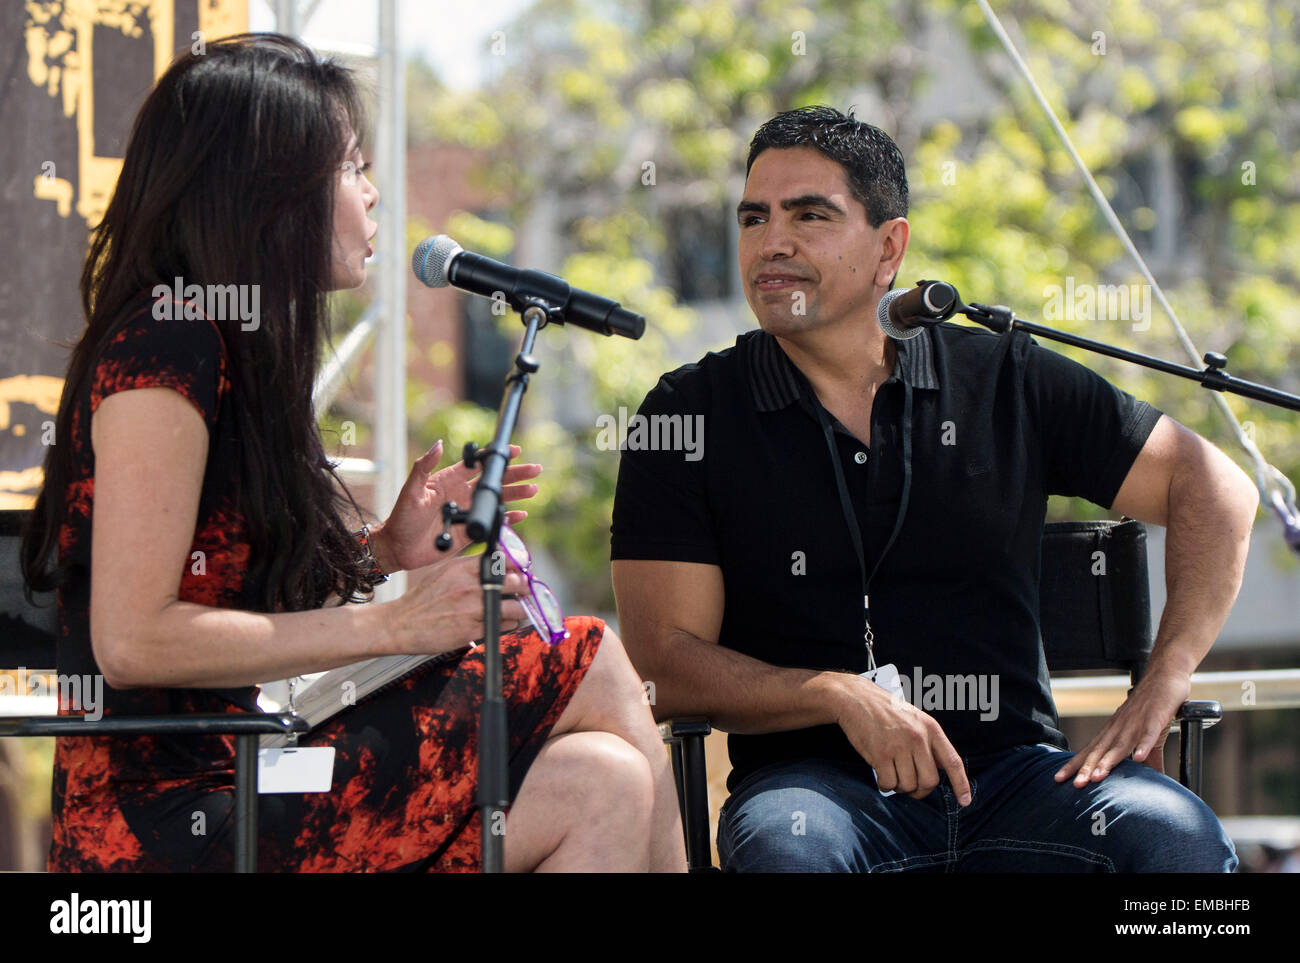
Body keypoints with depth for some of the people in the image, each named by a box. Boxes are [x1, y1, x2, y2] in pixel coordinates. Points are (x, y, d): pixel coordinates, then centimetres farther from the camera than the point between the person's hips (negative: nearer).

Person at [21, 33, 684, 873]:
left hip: (230, 787, 9)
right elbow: (132, 638, -20)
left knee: (603, 783, -4)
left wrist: (386, 552, 5)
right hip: (169, 820, -9)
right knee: (591, 670, -10)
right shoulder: (163, 345, -13)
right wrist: (392, 623, -15)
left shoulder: (231, 349, 18)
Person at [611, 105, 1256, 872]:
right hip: (813, 773, -2)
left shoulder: (1005, 383, 10)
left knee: (1174, 833, -29)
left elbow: (1215, 487, 13)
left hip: (1010, 769, 2)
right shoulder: (690, 414, 5)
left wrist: (1163, 686, -1)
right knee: (787, 842, -38)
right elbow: (666, 664, -2)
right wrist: (841, 695, -18)